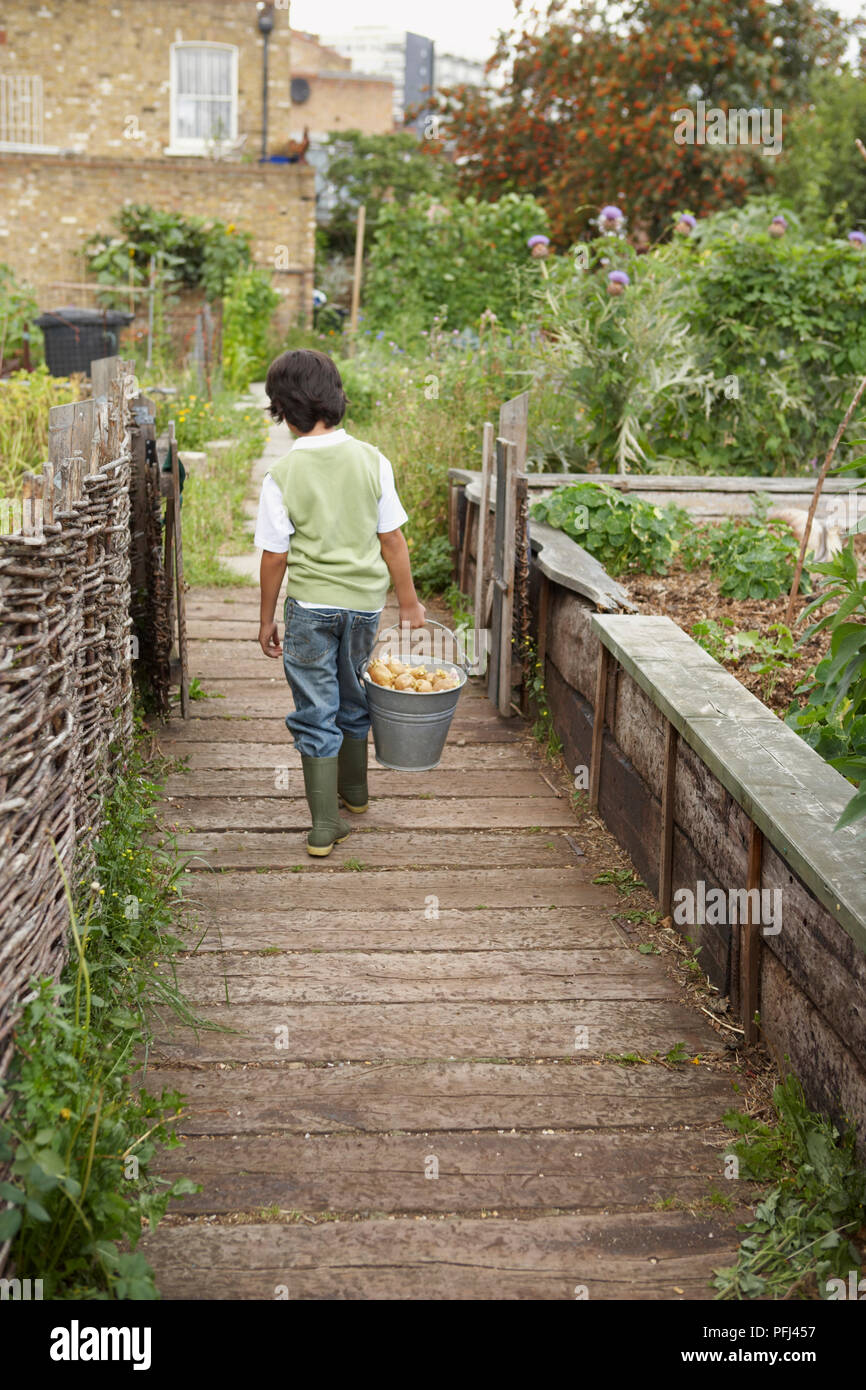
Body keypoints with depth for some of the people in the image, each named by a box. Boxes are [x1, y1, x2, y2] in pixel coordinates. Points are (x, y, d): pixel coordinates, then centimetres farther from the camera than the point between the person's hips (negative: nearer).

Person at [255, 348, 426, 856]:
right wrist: (409, 602, 8)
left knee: (316, 714, 6)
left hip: (311, 605, -3)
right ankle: (354, 790, 43)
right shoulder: (372, 461, -6)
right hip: (365, 601, 3)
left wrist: (267, 619, 5)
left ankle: (326, 826, 6)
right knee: (352, 697, 24)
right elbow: (392, 539, -2)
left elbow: (275, 557, -7)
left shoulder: (282, 476, -13)